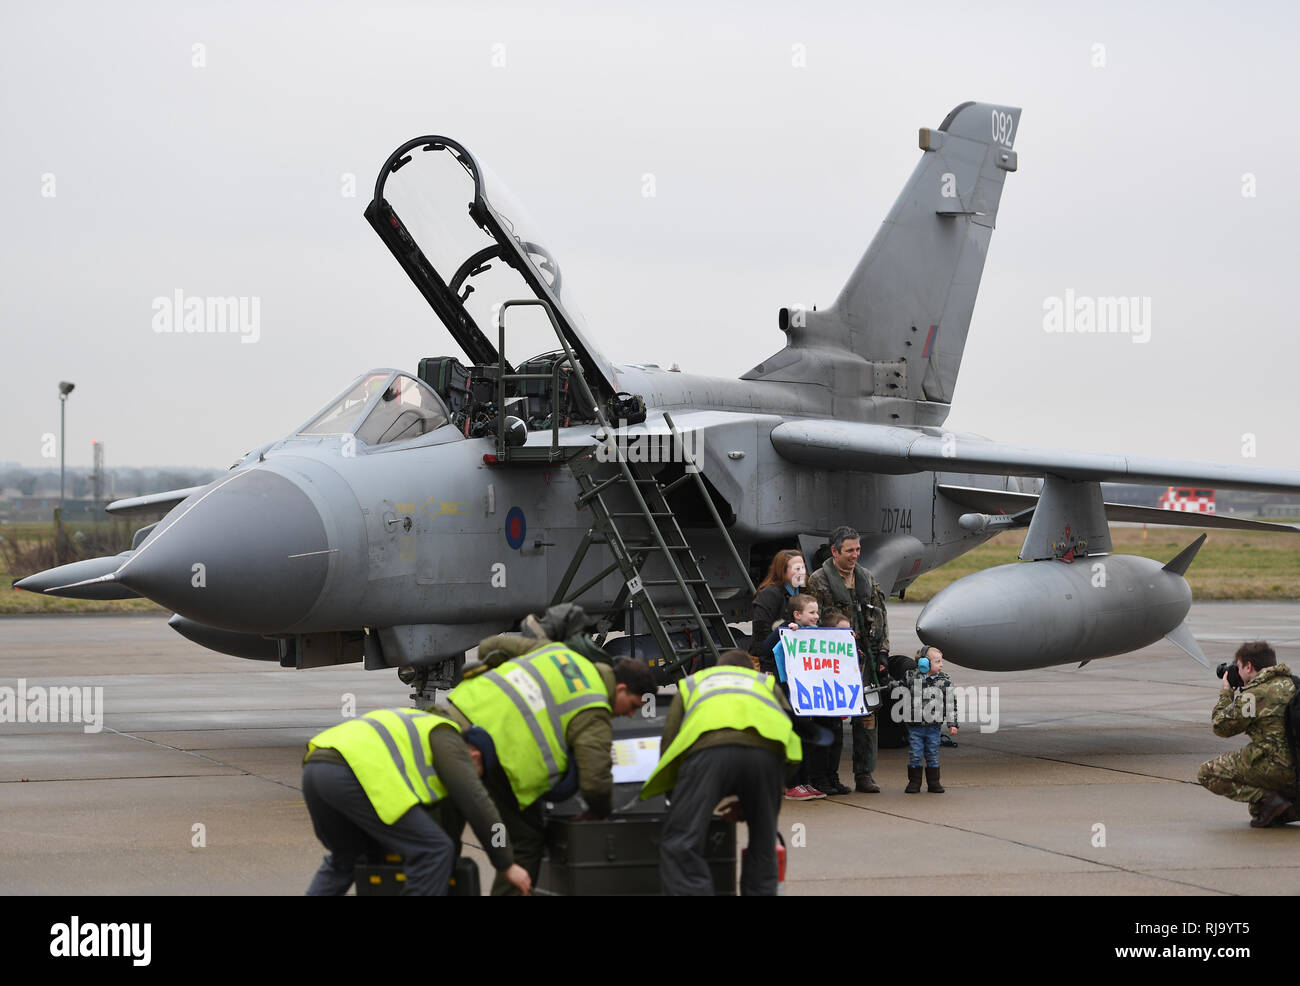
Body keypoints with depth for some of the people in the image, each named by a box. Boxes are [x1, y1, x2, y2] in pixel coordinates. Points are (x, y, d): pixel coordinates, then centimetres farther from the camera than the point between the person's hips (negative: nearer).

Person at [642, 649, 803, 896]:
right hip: (765, 749, 2)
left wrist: (677, 798, 42)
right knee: (762, 848, 19)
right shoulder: (766, 683, 41)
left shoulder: (691, 683, 40)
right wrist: (746, 803, 38)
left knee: (680, 846, -5)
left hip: (709, 747, -2)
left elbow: (669, 741, 29)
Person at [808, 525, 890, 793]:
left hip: (865, 659, 4)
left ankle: (864, 775, 7)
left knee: (867, 716, 1)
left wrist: (882, 654, 9)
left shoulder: (868, 580, 15)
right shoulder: (818, 581, -2)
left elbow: (880, 619, 17)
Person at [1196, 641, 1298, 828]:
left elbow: (1221, 727, 0)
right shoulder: (1293, 684, 11)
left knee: (1206, 773, 5)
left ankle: (1267, 800, -9)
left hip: (1277, 768, -8)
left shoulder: (1254, 695, -12)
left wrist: (1226, 693, 14)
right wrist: (1238, 693, 23)